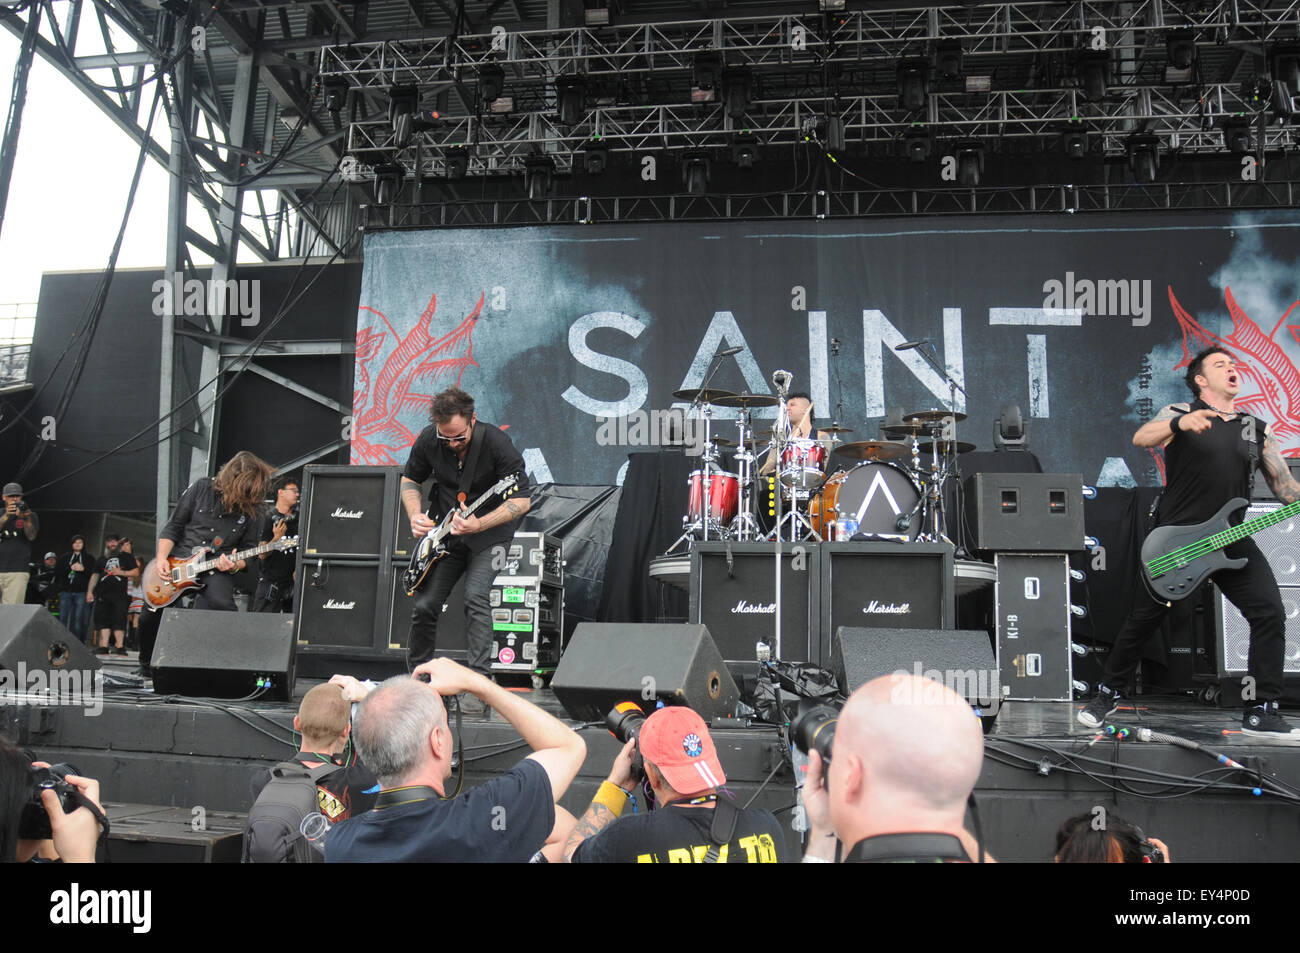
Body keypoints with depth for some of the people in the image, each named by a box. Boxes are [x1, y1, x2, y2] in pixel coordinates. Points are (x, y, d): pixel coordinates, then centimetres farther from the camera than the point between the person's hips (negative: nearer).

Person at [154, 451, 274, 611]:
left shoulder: (252, 510, 1)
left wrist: (235, 565, -14)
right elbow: (173, 527, 5)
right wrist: (161, 559, -6)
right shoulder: (202, 488, 1)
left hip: (217, 569, -1)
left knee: (221, 603, -32)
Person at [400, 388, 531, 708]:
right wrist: (415, 516, -8)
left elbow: (521, 501, -20)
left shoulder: (496, 443, -22)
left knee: (476, 598, -22)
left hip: (490, 530, -4)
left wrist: (478, 524, -32)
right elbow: (409, 479, 10)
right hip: (444, 530, 4)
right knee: (424, 605, -1)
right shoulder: (428, 440, -9)